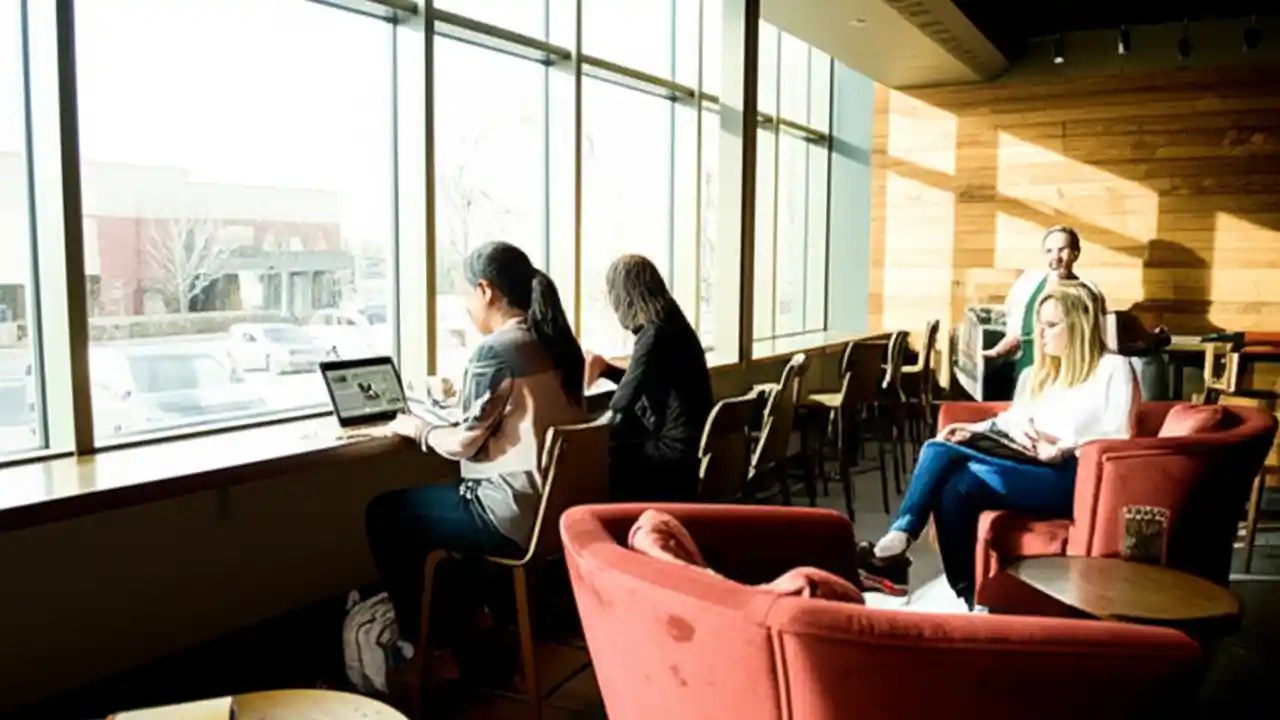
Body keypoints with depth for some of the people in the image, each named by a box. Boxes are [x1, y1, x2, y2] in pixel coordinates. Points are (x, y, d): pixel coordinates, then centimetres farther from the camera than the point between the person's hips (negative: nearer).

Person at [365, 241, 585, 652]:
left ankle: (418, 642, 21)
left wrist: (417, 429, 7)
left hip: (516, 516, -9)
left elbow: (464, 444, -11)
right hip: (560, 505, 9)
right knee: (422, 501, 29)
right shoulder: (556, 342, 8)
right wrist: (468, 395, 27)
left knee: (385, 513, 10)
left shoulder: (495, 350, -16)